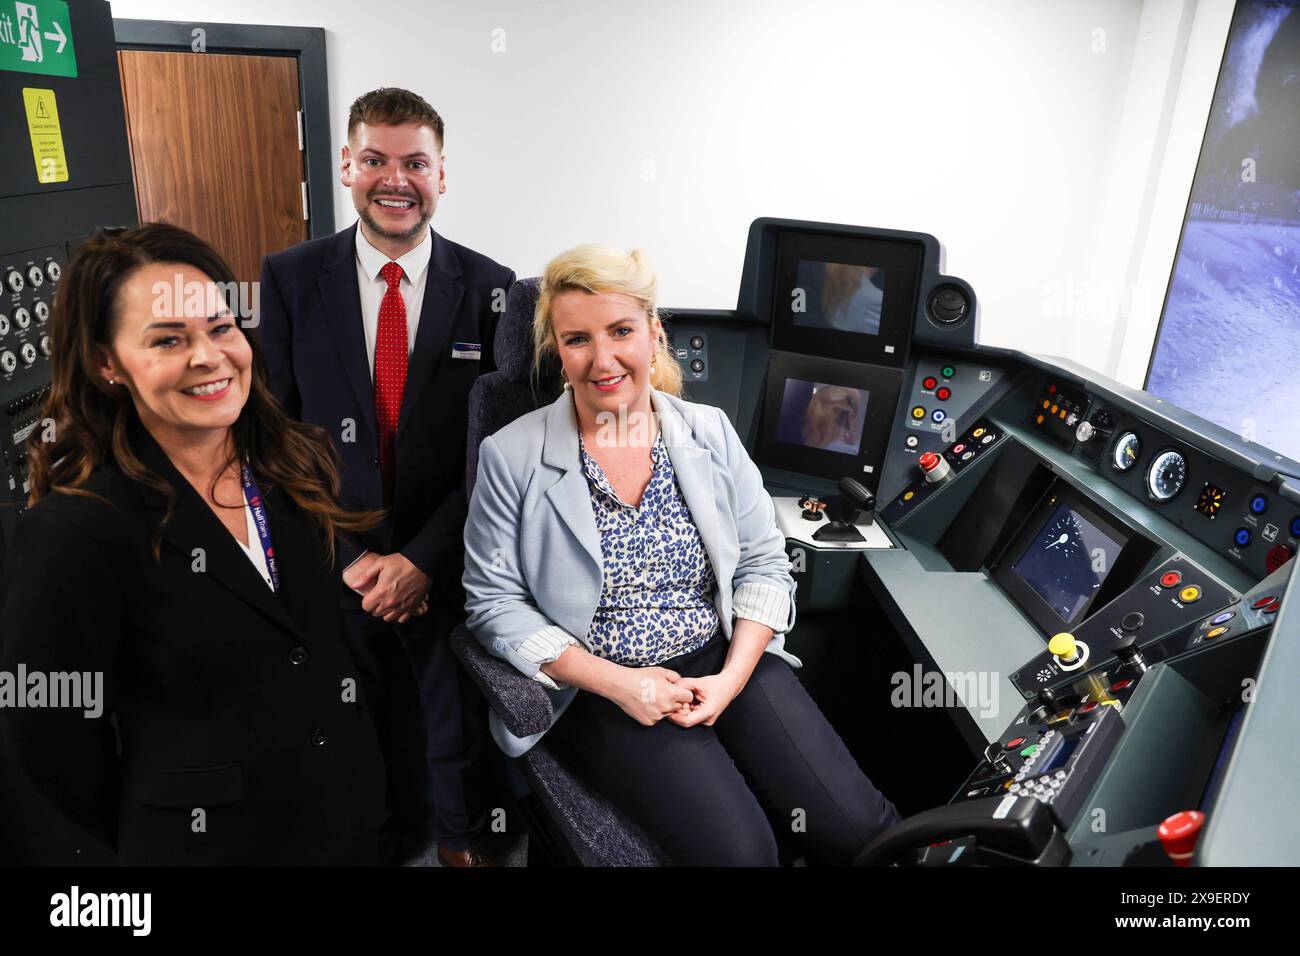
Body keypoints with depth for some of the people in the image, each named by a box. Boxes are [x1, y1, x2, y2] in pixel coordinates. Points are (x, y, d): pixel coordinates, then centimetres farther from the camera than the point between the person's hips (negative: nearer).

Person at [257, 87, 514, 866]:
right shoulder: (291, 278, -3)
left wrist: (424, 557, -14)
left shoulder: (489, 289, -5)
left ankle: (460, 841, 47)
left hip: (445, 565, 0)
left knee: (457, 731, 18)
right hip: (332, 566, 1)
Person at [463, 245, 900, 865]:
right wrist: (615, 682, -14)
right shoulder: (511, 457, -7)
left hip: (726, 661, 3)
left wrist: (732, 679, -10)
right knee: (739, 849, -20)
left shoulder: (710, 432, 2)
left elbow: (763, 565, 4)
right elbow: (495, 603, -5)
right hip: (599, 686, -2)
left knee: (856, 827, -11)